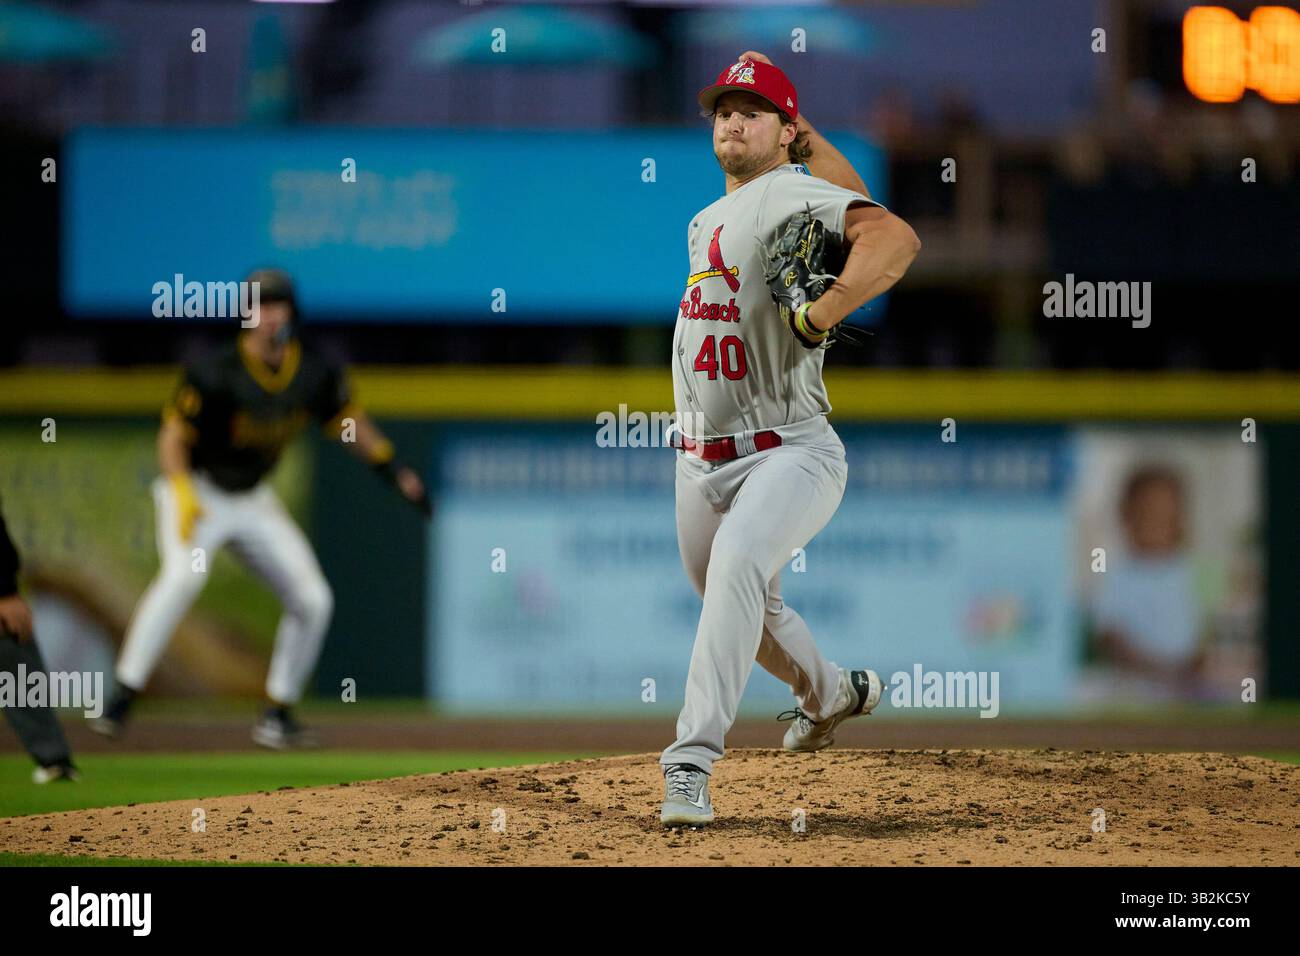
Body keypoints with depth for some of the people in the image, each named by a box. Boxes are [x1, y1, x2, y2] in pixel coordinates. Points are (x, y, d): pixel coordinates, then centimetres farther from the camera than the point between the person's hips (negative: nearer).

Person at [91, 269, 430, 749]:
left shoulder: (317, 373, -9)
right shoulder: (217, 373, -24)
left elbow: (346, 420, 9)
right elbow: (173, 436, -20)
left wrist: (394, 470, 3)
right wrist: (183, 493, -36)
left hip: (254, 501, 6)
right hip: (198, 490, -6)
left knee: (313, 600, -1)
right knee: (182, 574, -33)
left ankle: (277, 716, 16)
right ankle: (122, 698, -34)